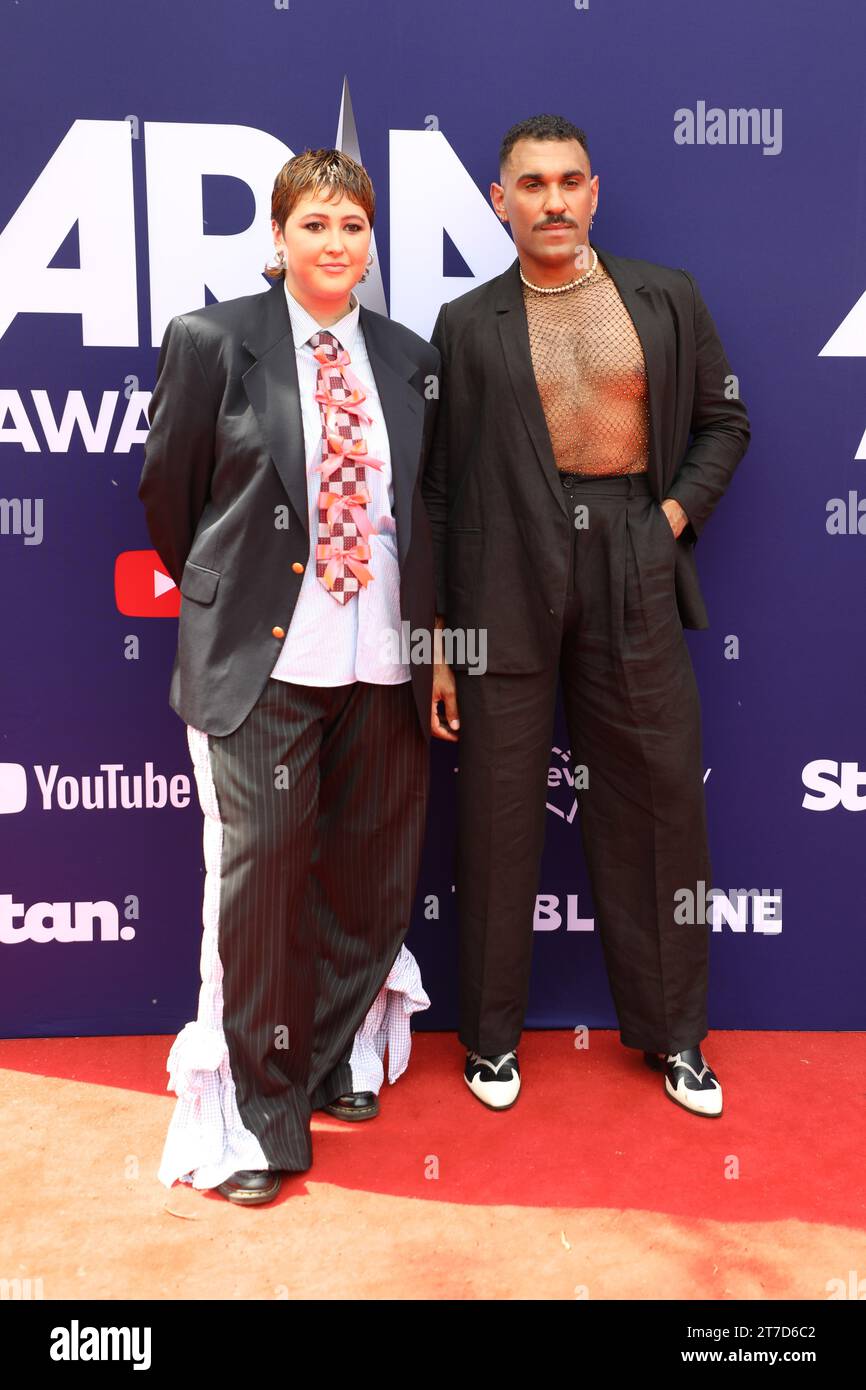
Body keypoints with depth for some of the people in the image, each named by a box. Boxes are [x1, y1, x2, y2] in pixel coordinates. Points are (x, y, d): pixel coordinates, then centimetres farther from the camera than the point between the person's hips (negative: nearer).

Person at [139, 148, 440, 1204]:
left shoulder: (408, 358, 10)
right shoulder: (212, 341, -1)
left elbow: (427, 512, 13)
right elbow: (167, 494, 5)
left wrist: (438, 642, 8)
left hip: (383, 660, 4)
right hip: (262, 654, -4)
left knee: (370, 872, 12)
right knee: (260, 875, 0)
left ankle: (335, 1062, 37)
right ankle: (256, 1117, 19)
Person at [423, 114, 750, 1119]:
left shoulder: (667, 299, 9)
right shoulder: (466, 324, 4)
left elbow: (722, 420, 17)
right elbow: (437, 484, 2)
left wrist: (679, 512, -1)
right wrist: (435, 637, -2)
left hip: (632, 570, 2)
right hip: (506, 580, -1)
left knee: (657, 801, 8)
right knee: (498, 813, 5)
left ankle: (669, 1029, 28)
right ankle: (493, 1034, 25)